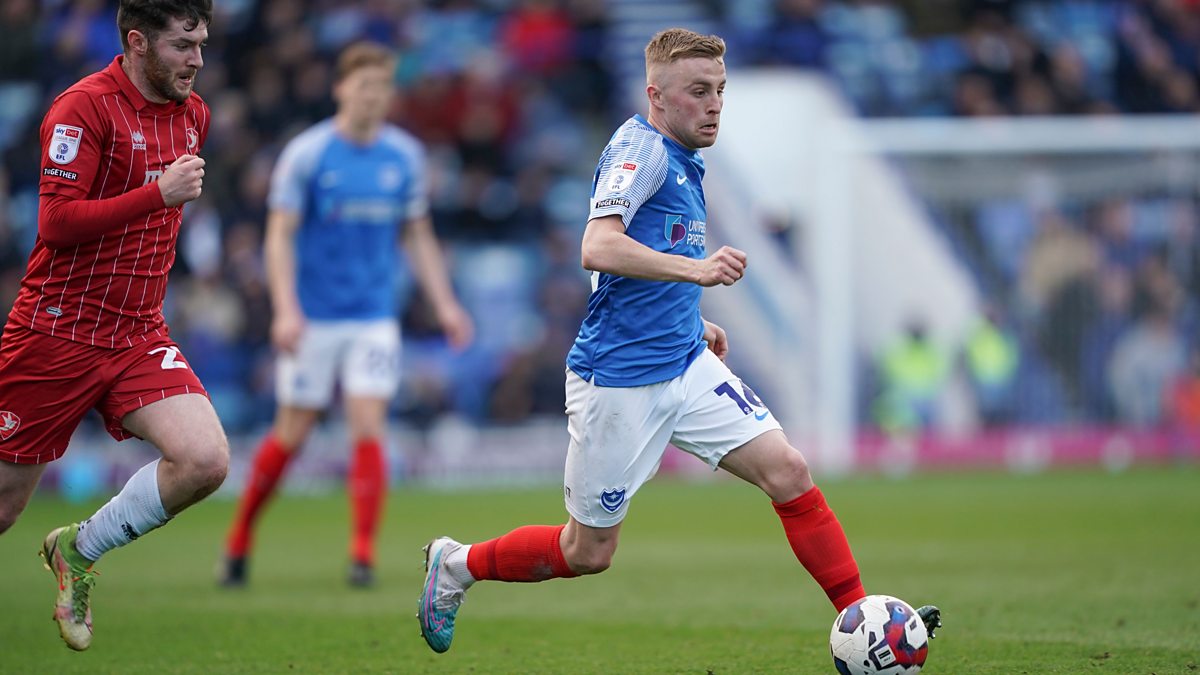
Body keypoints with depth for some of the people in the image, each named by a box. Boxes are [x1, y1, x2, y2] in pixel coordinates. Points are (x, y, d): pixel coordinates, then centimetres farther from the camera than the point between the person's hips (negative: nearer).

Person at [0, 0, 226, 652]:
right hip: (59, 327, -6)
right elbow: (55, 223, -21)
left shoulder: (193, 114, 9)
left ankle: (79, 550, 5)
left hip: (139, 334, 6)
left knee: (204, 461, -17)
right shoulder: (85, 106, -14)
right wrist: (159, 193, -25)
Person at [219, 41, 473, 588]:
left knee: (368, 426, -10)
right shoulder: (306, 153, -8)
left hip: (375, 317, 2)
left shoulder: (405, 156, 3)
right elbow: (280, 236, -9)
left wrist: (444, 304, 5)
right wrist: (286, 310, -20)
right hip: (313, 317, -2)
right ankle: (239, 540, 20)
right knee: (291, 435, 3)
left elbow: (419, 236, 13)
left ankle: (363, 555, -7)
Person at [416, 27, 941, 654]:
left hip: (686, 367, 8)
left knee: (788, 471, -8)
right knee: (588, 552, 4)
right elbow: (598, 249, -32)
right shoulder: (639, 148, -15)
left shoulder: (681, 160, 15)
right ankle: (455, 565, 27)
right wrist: (696, 269, -41)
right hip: (618, 381, -8)